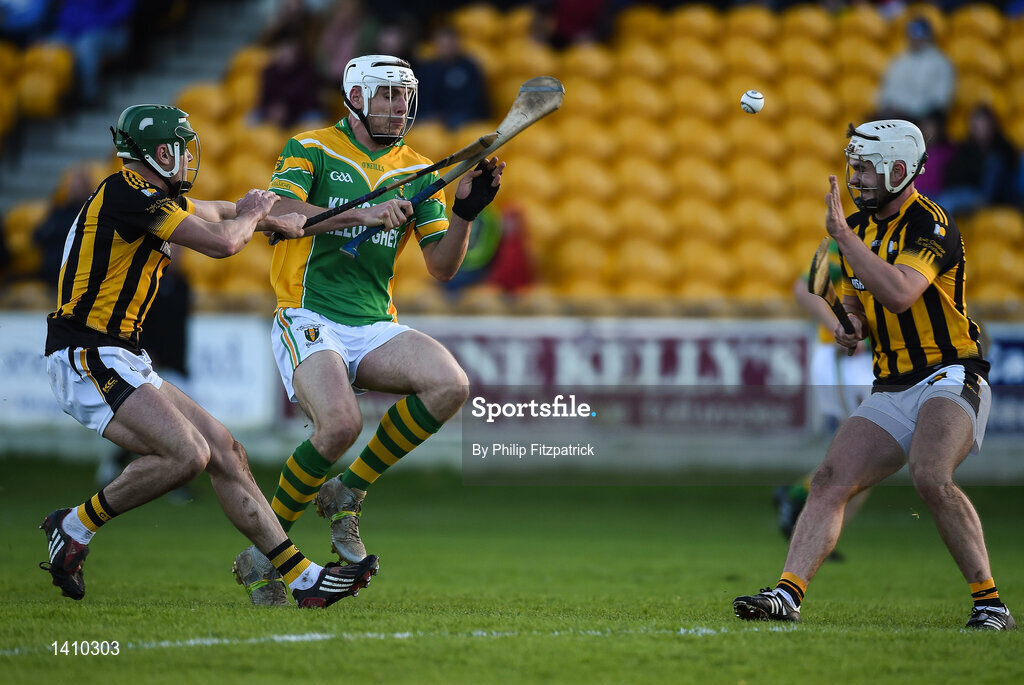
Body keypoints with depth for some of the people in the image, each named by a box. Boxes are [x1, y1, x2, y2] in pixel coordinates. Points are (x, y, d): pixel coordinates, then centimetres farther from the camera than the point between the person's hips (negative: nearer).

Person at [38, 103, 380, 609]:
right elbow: (222, 241, -16)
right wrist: (252, 214, 4)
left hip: (121, 362, 10)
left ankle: (304, 578, 4)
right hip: (87, 359, -10)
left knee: (224, 452, 4)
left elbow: (209, 213, 38)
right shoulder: (127, 195, -15)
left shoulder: (146, 197, 16)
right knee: (187, 455, -24)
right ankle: (75, 526, -7)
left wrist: (272, 219, 45)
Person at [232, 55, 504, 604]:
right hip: (308, 319, -5)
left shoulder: (417, 173, 13)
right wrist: (366, 212, -26)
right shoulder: (312, 150, 2)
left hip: (374, 326, 5)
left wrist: (465, 212, -9)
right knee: (340, 423, -30)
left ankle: (347, 494, -5)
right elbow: (279, 212, -17)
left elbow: (442, 267, 9)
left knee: (450, 385, -23)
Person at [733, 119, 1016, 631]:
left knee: (931, 477, -31)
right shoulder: (858, 225, 13)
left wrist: (843, 235, -23)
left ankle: (990, 602, -22)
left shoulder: (931, 226, -13)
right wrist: (851, 328, 5)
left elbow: (899, 293, -30)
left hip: (949, 378, -8)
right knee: (830, 481, -8)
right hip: (891, 391, 8)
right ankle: (788, 594, -11)